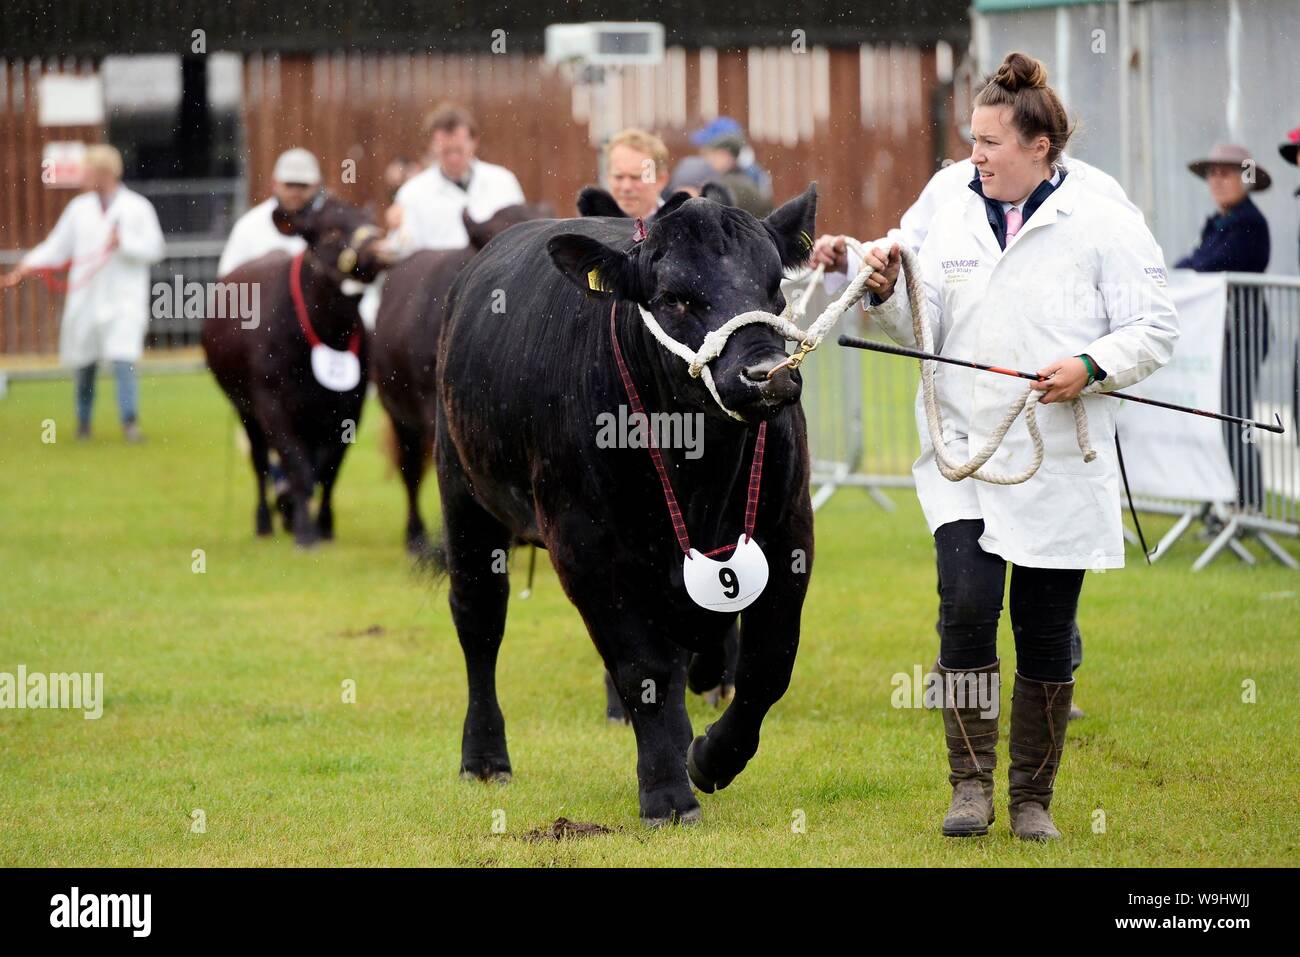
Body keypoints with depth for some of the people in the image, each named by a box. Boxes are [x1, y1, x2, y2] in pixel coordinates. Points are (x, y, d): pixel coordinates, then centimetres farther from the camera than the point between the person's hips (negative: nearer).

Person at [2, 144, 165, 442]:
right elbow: (56, 247, 7)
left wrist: (123, 242, -17)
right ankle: (83, 423, 27)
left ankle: (130, 423, -16)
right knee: (82, 366, 9)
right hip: (85, 302, 4)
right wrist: (27, 267, -6)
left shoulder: (137, 208, -1)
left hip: (124, 299, -4)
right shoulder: (79, 208, 8)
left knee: (123, 362, -18)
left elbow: (154, 248, -3)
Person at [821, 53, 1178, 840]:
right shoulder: (955, 222, 11)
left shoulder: (1105, 226, -2)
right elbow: (927, 332, 13)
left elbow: (1156, 329, -4)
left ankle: (1034, 799, 17)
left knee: (1046, 631, 4)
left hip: (1061, 467, -2)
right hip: (965, 452, 3)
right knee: (967, 605, -14)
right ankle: (971, 786, -4)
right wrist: (889, 295, -6)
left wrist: (1091, 367, -19)